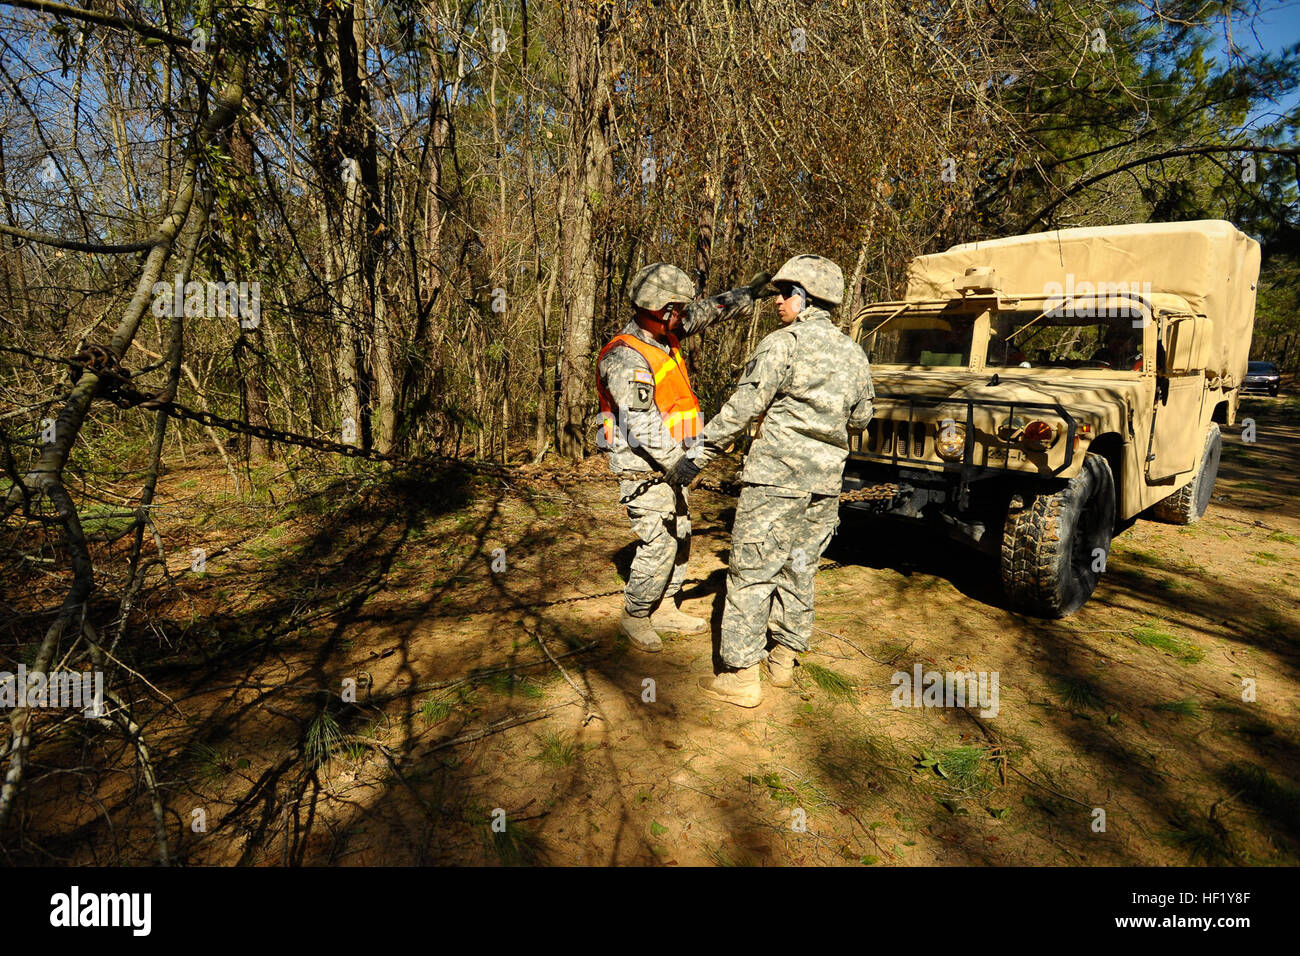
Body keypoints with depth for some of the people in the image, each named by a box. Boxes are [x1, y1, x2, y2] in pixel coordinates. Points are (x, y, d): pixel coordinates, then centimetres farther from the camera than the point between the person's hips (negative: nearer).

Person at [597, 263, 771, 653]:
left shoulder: (665, 337, 7)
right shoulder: (626, 357, -21)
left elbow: (706, 312, 21)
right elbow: (641, 425, -26)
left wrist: (748, 292, 21)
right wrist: (679, 463, -25)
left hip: (668, 465, 9)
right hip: (643, 469, -9)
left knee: (679, 537, 15)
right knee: (658, 544, -6)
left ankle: (664, 609, 29)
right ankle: (634, 617, 13)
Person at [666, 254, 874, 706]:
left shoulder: (784, 344, -10)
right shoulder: (854, 354, 12)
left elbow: (740, 409, -14)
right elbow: (861, 417, 22)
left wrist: (696, 455, -10)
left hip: (776, 477, -7)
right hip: (826, 481, 7)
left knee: (751, 574, -1)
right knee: (798, 570, 17)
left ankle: (741, 676, 2)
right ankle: (784, 657, 27)